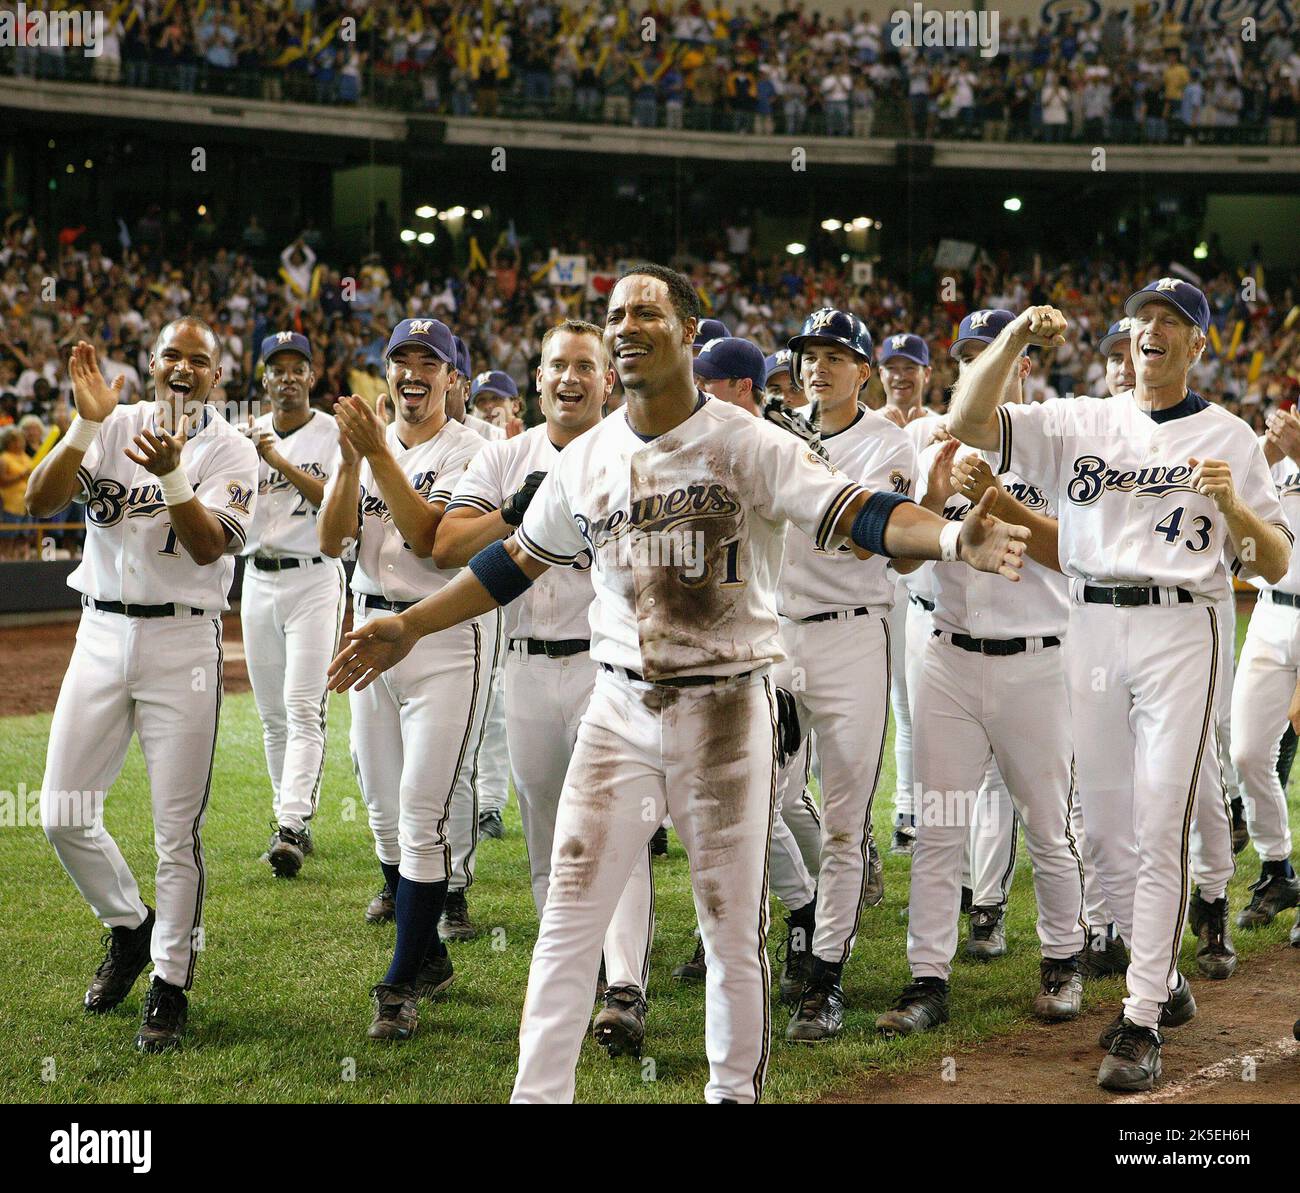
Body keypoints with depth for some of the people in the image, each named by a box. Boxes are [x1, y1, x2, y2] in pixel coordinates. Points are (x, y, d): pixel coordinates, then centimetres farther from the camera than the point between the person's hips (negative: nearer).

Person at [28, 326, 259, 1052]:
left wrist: (171, 473, -32)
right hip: (103, 633, 3)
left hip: (182, 643, -3)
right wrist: (86, 425, -20)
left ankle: (171, 986, 11)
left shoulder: (230, 451, -2)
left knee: (178, 830, -1)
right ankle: (130, 928, 28)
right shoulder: (112, 426, 6)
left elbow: (209, 546, -17)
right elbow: (42, 502, -8)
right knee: (64, 815, 3)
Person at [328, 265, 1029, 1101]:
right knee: (571, 916, -1)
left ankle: (736, 1090, 23)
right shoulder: (587, 459, 6)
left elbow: (859, 516, -18)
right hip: (621, 711, 3)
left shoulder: (748, 445, -8)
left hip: (729, 711, -3)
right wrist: (409, 627, 17)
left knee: (735, 929, 6)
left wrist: (955, 540, -36)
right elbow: (518, 561, 18)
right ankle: (538, 1094, 6)